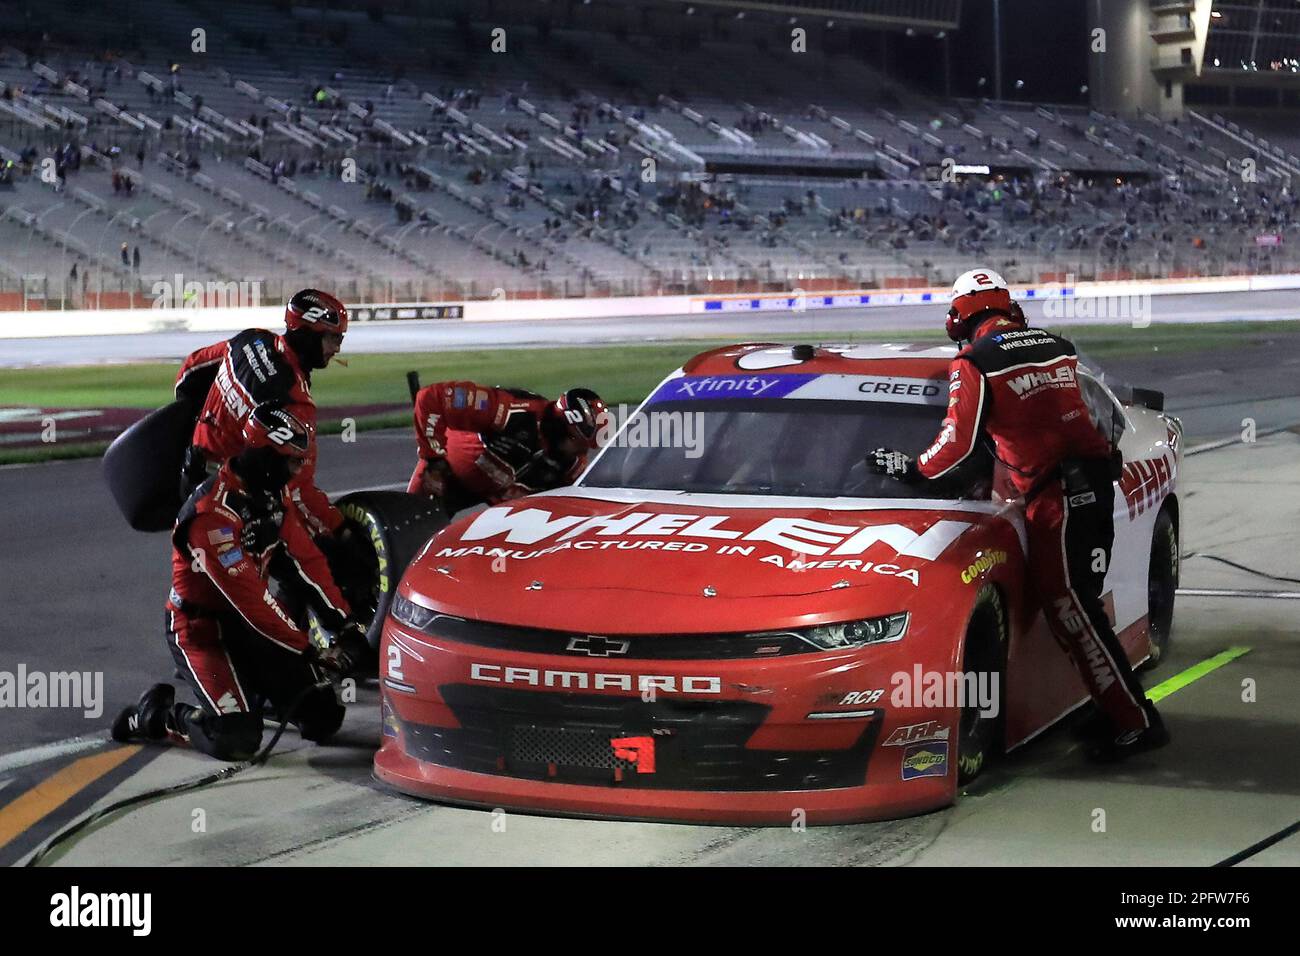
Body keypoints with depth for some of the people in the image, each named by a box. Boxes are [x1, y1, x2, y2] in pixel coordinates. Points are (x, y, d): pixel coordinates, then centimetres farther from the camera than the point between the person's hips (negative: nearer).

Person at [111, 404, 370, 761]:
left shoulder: (271, 496, 3)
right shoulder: (214, 511, -27)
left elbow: (306, 561, 1)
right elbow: (247, 597, -30)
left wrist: (346, 626, -10)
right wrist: (307, 651, -28)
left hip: (249, 623, 8)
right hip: (202, 628, -8)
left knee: (323, 719, -1)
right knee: (237, 740, -24)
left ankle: (253, 689, 25)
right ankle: (155, 716, 2)